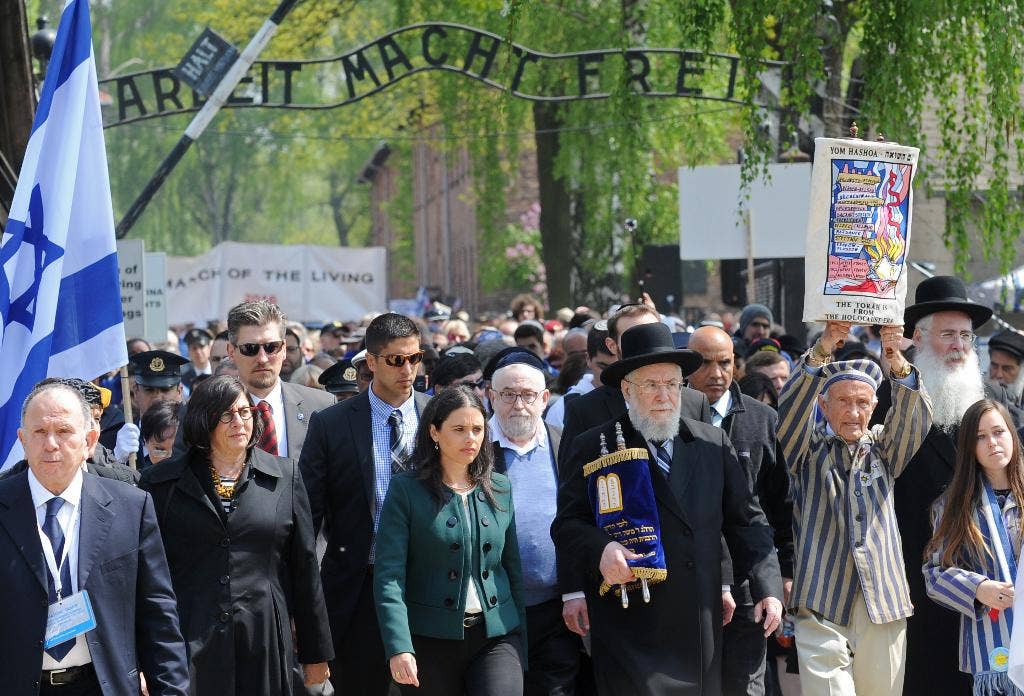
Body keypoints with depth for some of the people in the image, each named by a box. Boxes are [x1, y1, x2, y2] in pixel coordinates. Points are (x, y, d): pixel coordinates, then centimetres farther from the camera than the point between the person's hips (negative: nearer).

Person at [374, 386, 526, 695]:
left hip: (496, 635, 2)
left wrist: (519, 636, 11)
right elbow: (389, 576, -9)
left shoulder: (500, 488, 11)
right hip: (431, 640, -2)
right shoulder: (406, 489, -2)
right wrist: (399, 647, -19)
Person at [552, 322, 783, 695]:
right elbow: (567, 525, 0)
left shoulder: (713, 443, 12)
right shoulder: (594, 448, 2)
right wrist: (599, 549, -21)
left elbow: (746, 520, 13)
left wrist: (767, 587, 3)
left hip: (704, 631, 3)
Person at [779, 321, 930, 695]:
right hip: (822, 608, -3)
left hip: (884, 608, 3)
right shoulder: (808, 447, 8)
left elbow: (914, 419, -4)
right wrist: (822, 351, -27)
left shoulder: (883, 448, 14)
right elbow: (791, 408, -11)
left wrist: (897, 364, -25)